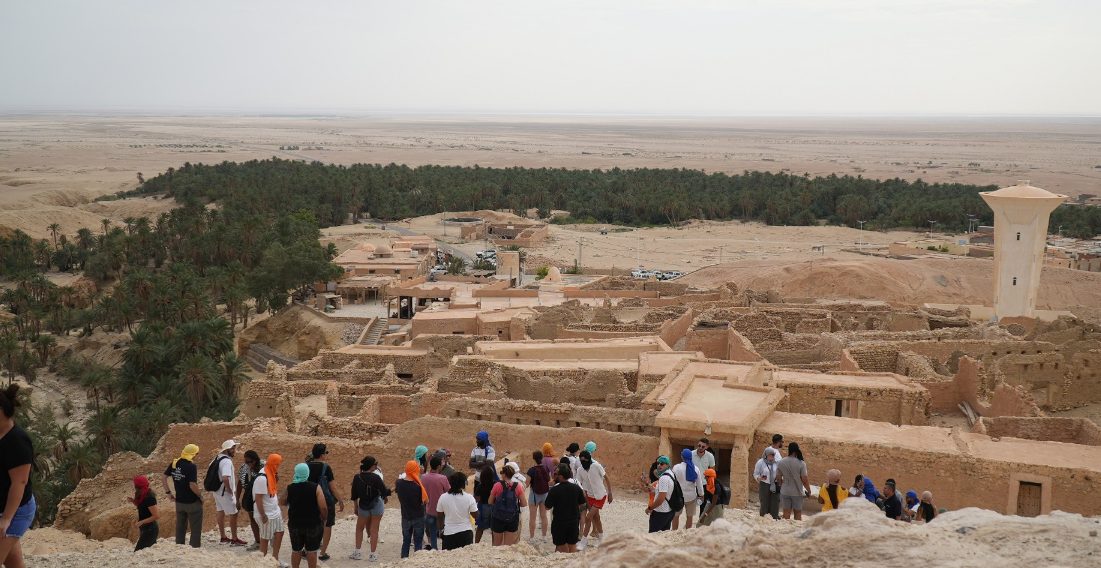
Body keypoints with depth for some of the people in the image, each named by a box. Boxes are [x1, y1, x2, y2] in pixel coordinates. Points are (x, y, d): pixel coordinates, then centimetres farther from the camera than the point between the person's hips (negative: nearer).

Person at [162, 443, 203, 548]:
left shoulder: (174, 464, -1)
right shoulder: (191, 467, -21)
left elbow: (163, 478, 5)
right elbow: (192, 485, -26)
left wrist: (168, 493, 10)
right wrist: (200, 495, -10)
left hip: (179, 502, 6)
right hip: (192, 502, -6)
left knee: (180, 527, 19)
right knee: (196, 529, 6)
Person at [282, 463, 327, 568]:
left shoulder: (289, 488, -5)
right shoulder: (316, 487, -13)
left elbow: (284, 502, 14)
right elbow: (323, 507, -16)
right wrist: (323, 520, 0)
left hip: (295, 524, 3)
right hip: (313, 524, -3)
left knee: (296, 550, 17)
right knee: (312, 551, 8)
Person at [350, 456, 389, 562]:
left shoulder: (357, 478, -5)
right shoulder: (376, 477, -17)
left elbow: (354, 495, 5)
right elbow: (384, 492, -14)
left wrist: (356, 507, 18)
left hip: (363, 505, 3)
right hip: (377, 505, -3)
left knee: (359, 528, 21)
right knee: (374, 529, 6)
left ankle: (358, 552, 19)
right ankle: (372, 555, 10)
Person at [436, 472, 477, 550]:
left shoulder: (443, 497, -7)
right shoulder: (469, 497, -13)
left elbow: (439, 516, 4)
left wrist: (441, 526, 22)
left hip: (449, 533, 1)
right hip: (466, 533, -1)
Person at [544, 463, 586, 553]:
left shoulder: (554, 490, -19)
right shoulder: (577, 487, -5)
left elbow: (547, 507, -12)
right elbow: (582, 504, 6)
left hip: (559, 522, -3)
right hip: (574, 521, 4)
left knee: (561, 546, 11)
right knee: (572, 546, 16)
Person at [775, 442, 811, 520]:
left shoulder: (781, 463, -6)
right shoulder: (801, 463, -15)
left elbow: (778, 478, 1)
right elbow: (804, 480, -13)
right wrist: (808, 491, 3)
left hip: (785, 491, 2)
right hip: (797, 492, -2)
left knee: (786, 513, 11)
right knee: (798, 513, 12)